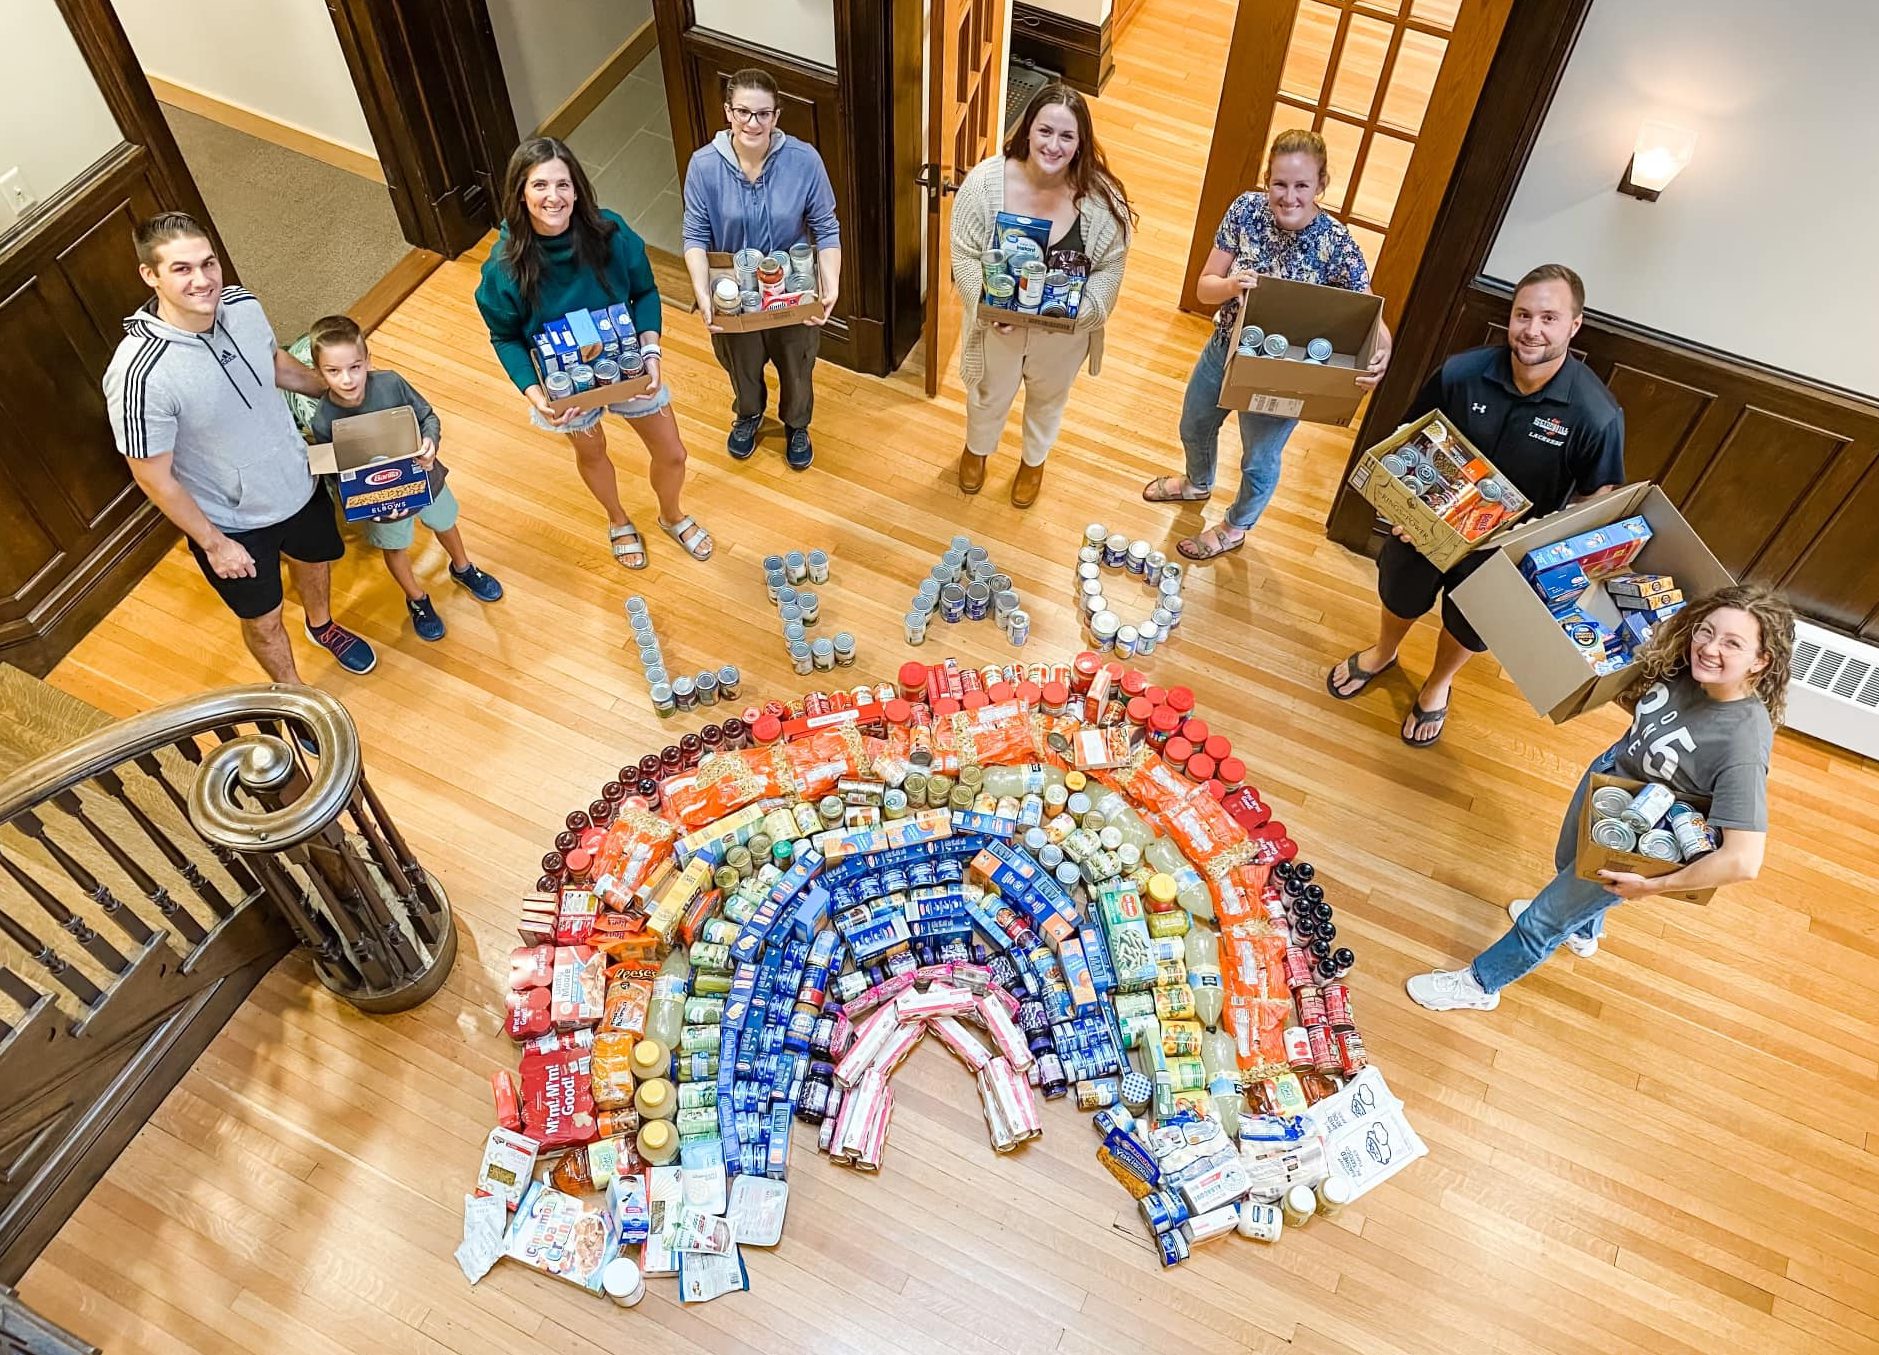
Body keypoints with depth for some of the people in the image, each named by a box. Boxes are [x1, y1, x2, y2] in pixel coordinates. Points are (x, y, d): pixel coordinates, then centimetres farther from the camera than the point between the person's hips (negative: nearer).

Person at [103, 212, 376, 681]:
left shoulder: (242, 305, -17)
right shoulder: (140, 374, -35)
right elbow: (154, 479, -22)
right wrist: (214, 543, -14)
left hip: (297, 483, 6)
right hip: (232, 523, -5)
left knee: (315, 561, 33)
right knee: (263, 619, 19)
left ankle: (322, 625, 67)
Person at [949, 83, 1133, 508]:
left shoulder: (1101, 197, -23)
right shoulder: (986, 181, -24)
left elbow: (1109, 268, -12)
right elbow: (965, 254, -15)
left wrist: (1079, 309, -28)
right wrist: (987, 305, -28)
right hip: (998, 323, 0)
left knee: (1049, 397, 29)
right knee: (990, 394, 28)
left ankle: (1034, 461, 62)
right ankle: (976, 449, 63)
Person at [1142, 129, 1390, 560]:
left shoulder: (1336, 244, -27)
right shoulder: (1247, 209, -18)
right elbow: (1204, 287, -13)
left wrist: (1381, 349, -43)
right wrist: (1231, 285, -37)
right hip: (1225, 348, 4)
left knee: (1259, 460, 20)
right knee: (1194, 427, 29)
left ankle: (1236, 528, 51)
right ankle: (1197, 484, 64)